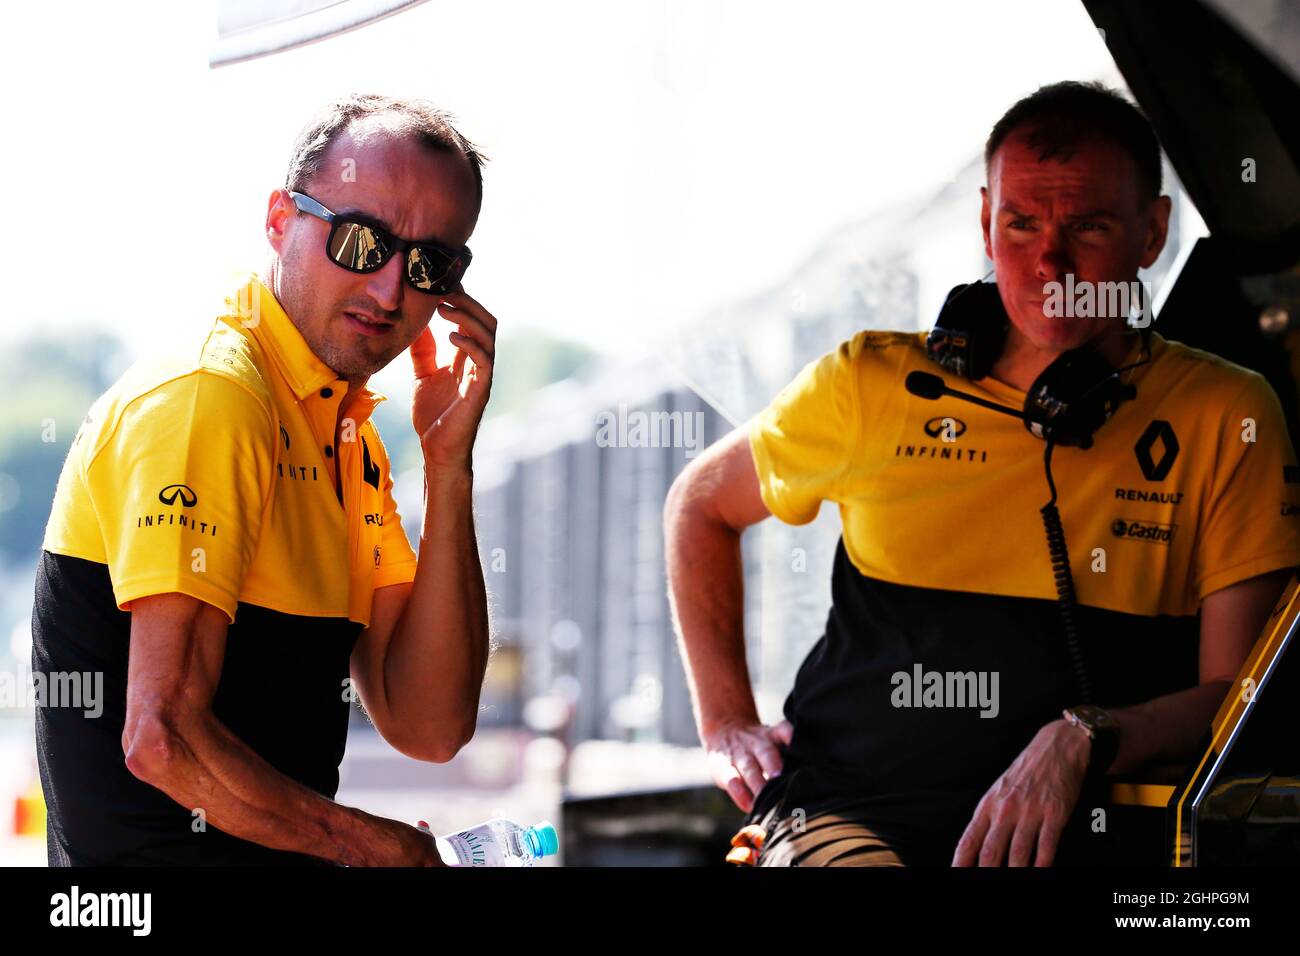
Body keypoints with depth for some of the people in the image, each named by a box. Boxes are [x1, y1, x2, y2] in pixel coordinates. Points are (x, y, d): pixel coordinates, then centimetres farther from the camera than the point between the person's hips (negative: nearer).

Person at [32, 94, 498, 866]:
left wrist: (448, 467, 0)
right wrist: (381, 847, -7)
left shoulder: (349, 432, 14)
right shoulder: (207, 395, -13)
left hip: (281, 859, 8)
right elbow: (162, 738, -21)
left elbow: (427, 729, 6)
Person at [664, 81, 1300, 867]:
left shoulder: (1225, 418, 6)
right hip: (839, 819, 0)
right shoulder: (875, 384, 11)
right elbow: (702, 503, 28)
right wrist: (725, 725, 19)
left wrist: (1082, 742, -15)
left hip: (1065, 842, 0)